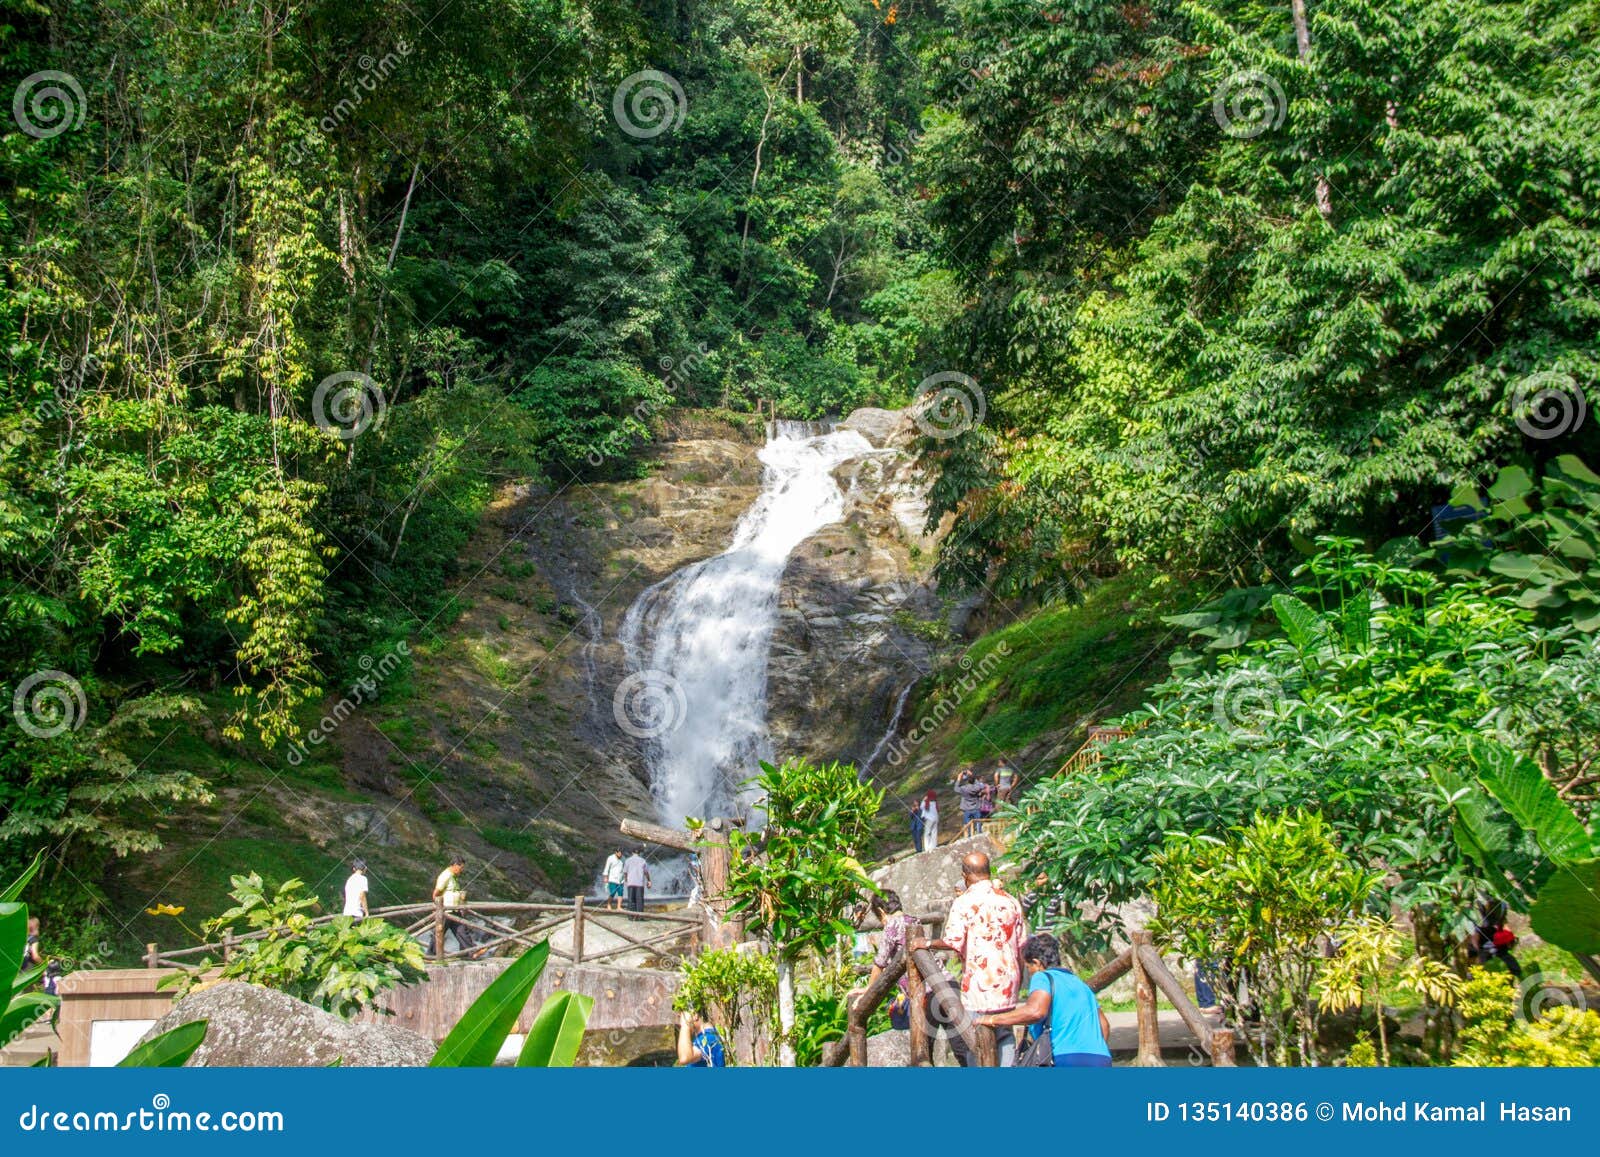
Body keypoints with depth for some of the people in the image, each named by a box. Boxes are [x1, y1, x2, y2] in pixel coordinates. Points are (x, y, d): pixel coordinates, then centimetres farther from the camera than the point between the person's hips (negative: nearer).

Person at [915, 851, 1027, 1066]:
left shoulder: (964, 903, -10)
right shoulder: (1010, 901, 8)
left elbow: (953, 943, -20)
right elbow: (1021, 944, 12)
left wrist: (927, 943, -3)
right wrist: (1019, 977, 23)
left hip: (979, 983, -6)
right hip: (1008, 982, 6)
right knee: (1005, 1036, 15)